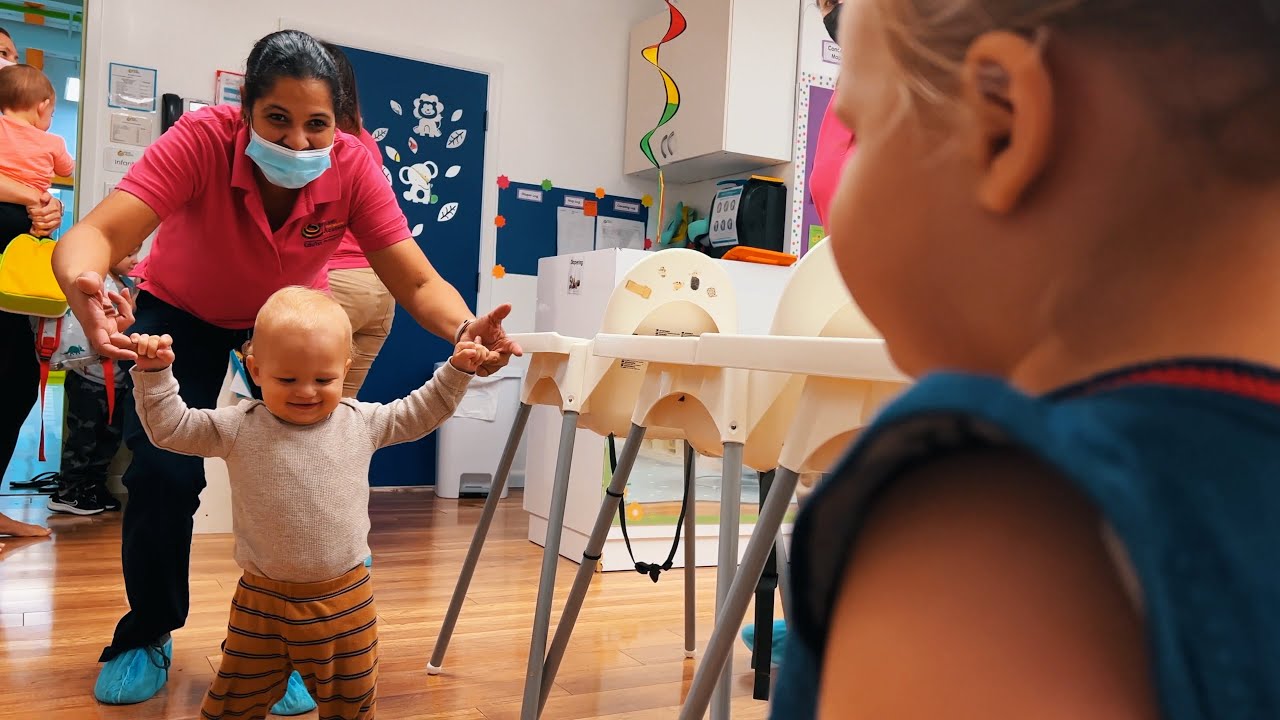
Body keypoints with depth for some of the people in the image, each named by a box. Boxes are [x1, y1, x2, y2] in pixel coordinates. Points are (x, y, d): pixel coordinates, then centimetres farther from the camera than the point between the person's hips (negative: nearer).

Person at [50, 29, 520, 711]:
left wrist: (464, 330, -53)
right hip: (183, 311, -1)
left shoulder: (352, 168, -28)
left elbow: (418, 283, -31)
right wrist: (84, 287, -65)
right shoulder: (203, 139, -33)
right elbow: (97, 234, -41)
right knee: (164, 471, -14)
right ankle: (145, 638, 14)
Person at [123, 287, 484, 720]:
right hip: (262, 599, -1)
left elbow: (419, 413, 9)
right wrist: (154, 372, -16)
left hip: (345, 598, 1)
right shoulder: (237, 428, -8)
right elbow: (169, 428, -4)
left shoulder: (362, 422, -3)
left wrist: (456, 371, 1)